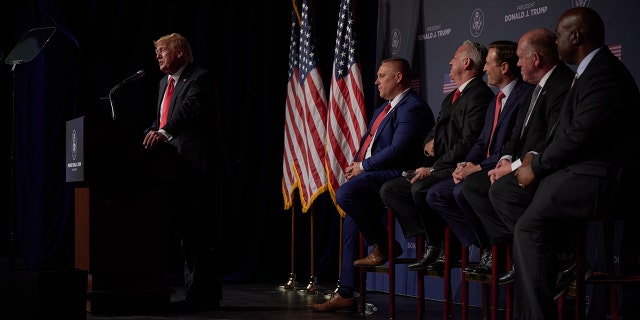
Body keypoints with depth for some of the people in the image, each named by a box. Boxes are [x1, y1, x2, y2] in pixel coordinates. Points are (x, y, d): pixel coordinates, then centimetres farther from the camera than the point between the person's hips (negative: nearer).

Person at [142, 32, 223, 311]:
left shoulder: (200, 79, -9)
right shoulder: (164, 83, 20)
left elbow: (190, 109, -26)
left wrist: (164, 132, -41)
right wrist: (149, 136, 4)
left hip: (195, 167, -9)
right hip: (172, 167, 9)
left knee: (200, 234, -7)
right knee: (186, 233, 12)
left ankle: (204, 296, -5)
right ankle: (194, 292, 18)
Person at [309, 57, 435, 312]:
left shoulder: (413, 108, -12)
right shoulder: (384, 109, 22)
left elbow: (398, 150, -22)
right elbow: (367, 143, 25)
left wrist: (363, 167, -14)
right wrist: (356, 165, 5)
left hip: (395, 176, -11)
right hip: (374, 176, 11)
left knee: (345, 194, -29)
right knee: (351, 219, 9)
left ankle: (384, 245, -10)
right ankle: (345, 294, 12)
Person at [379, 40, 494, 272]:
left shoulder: (479, 95, -10)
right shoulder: (451, 98, 24)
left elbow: (468, 143, -19)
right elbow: (433, 132, 31)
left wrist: (433, 168, -19)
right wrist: (429, 143, 5)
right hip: (438, 170, 11)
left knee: (420, 188, -35)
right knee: (389, 189, -1)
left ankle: (438, 247, -15)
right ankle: (433, 241, -10)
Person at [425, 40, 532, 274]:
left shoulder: (526, 95, -12)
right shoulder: (495, 101, 21)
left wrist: (479, 167, -20)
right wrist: (465, 164, -1)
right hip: (484, 170, 10)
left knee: (463, 191, -32)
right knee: (435, 194, -2)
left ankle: (492, 249, -13)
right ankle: (485, 247, -7)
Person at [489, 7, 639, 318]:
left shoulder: (606, 73, -16)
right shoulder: (588, 71, 17)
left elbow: (581, 135, -22)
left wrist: (537, 168, -13)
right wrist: (537, 157, 4)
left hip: (596, 176, -11)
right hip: (572, 170, 11)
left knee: (528, 228, -21)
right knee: (501, 192, 8)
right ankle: (563, 251, -2)